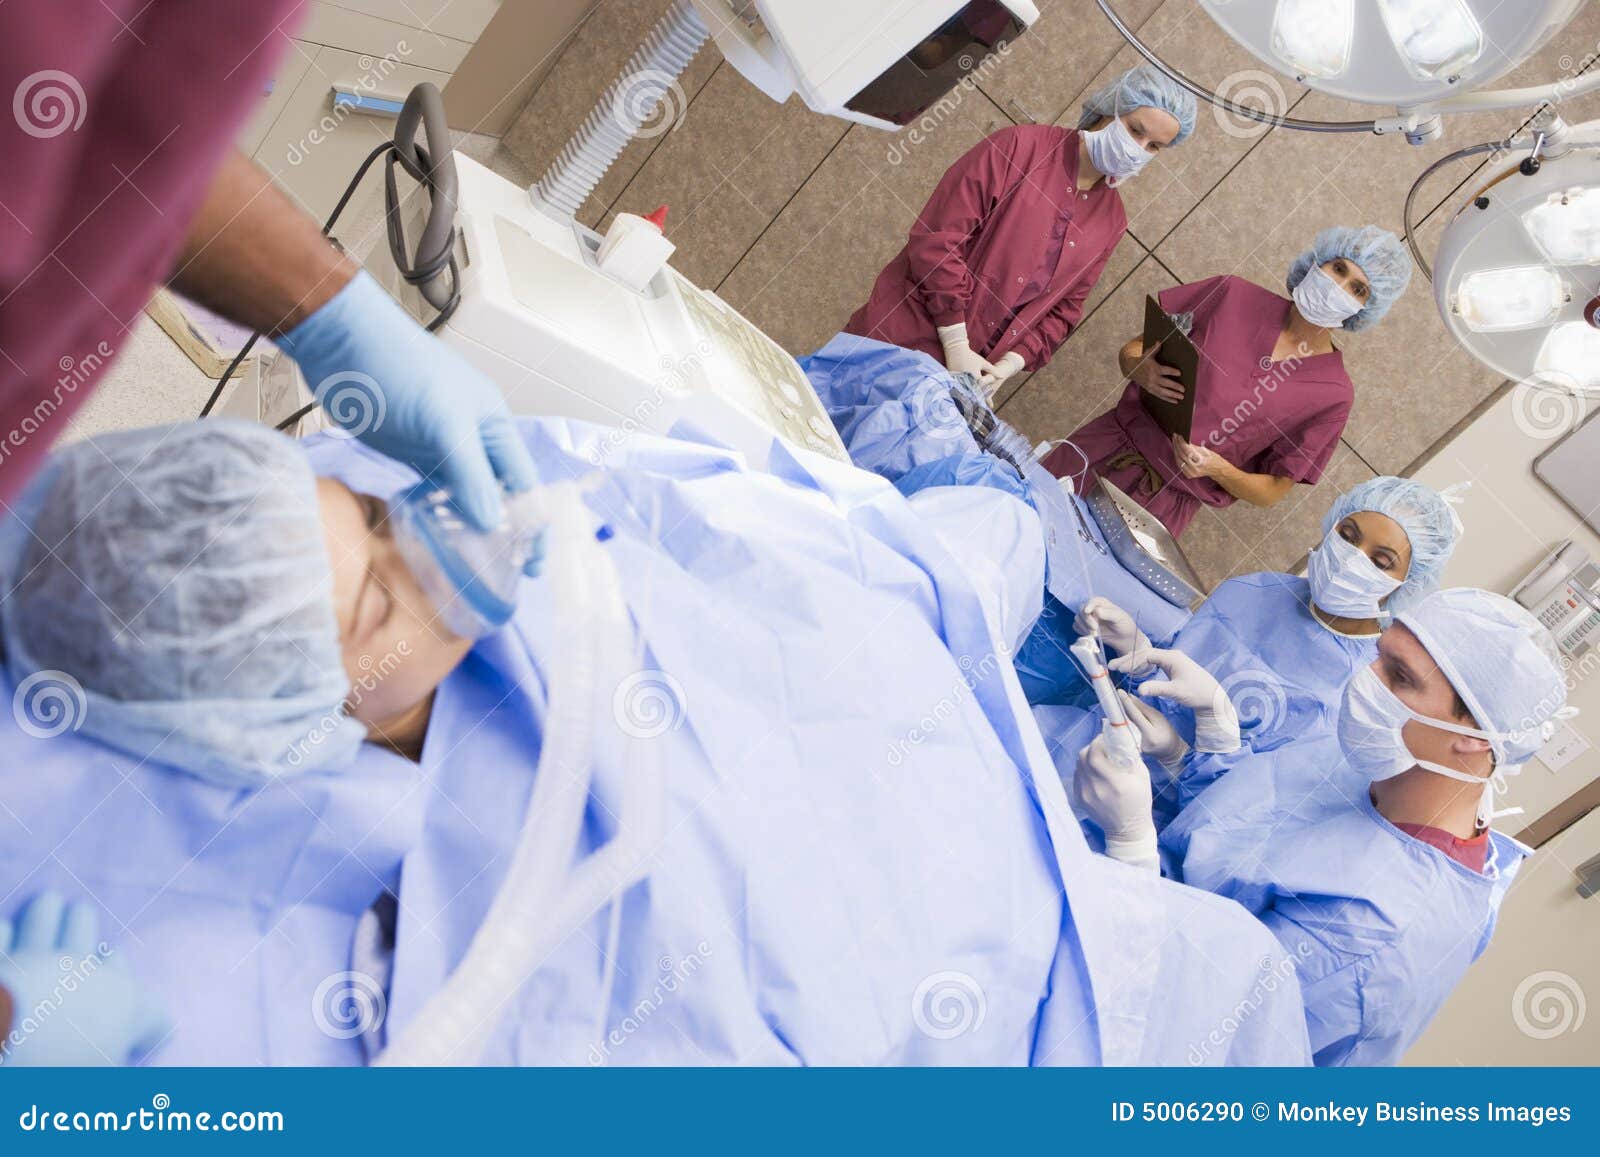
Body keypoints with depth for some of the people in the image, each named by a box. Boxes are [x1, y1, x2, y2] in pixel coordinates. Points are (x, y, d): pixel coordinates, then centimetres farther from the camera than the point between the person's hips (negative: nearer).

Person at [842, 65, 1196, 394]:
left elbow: (1065, 308, 10)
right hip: (907, 335, -4)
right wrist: (956, 344, -17)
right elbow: (936, 239, -15)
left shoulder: (1111, 220, 8)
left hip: (971, 367, 5)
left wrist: (1011, 363, -7)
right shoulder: (1019, 147, -10)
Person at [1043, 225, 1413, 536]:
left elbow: (1273, 491, 1)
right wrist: (1140, 369, -18)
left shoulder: (1333, 394, -5)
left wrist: (1217, 468, -18)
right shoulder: (1233, 293, 1)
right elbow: (1130, 351, 6)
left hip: (1171, 497, -2)